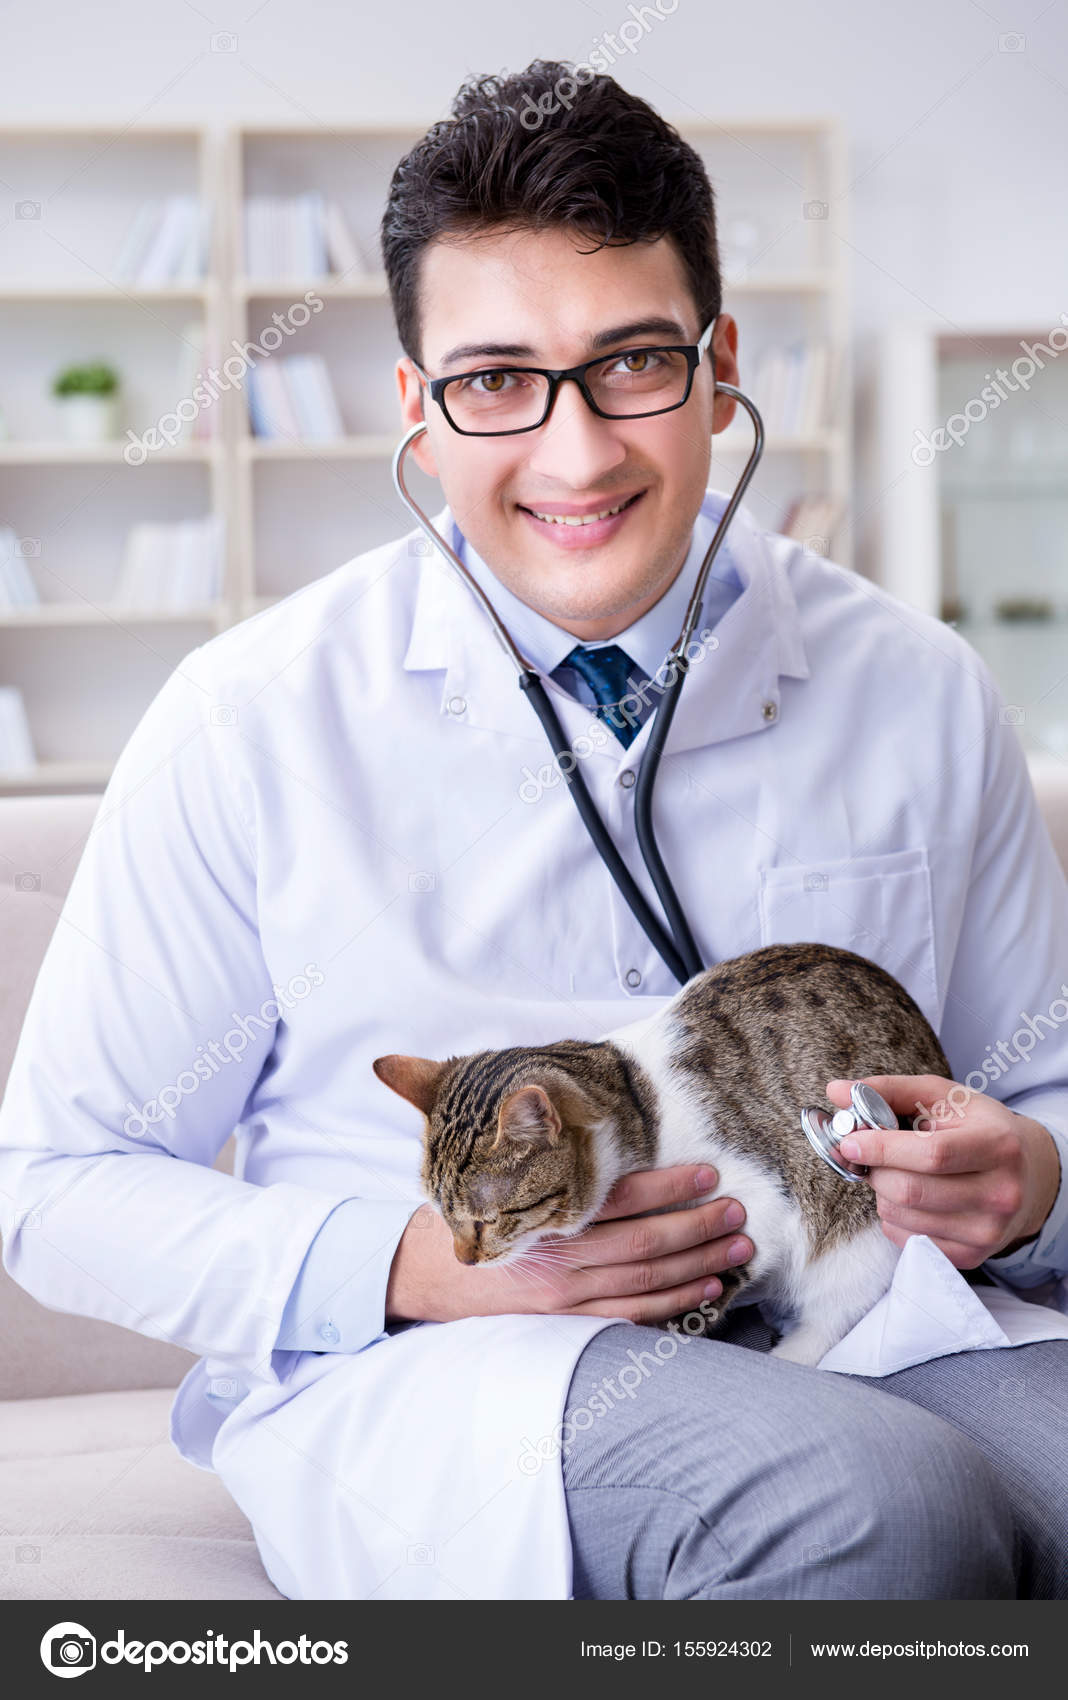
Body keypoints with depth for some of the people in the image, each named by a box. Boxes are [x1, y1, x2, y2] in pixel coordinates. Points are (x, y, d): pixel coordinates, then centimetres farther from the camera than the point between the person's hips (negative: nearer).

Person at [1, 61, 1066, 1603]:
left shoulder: (921, 695, 6)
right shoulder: (250, 725, -2)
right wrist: (410, 1269, -15)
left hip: (860, 1335, 3)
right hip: (399, 1371, -2)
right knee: (873, 1501, -34)